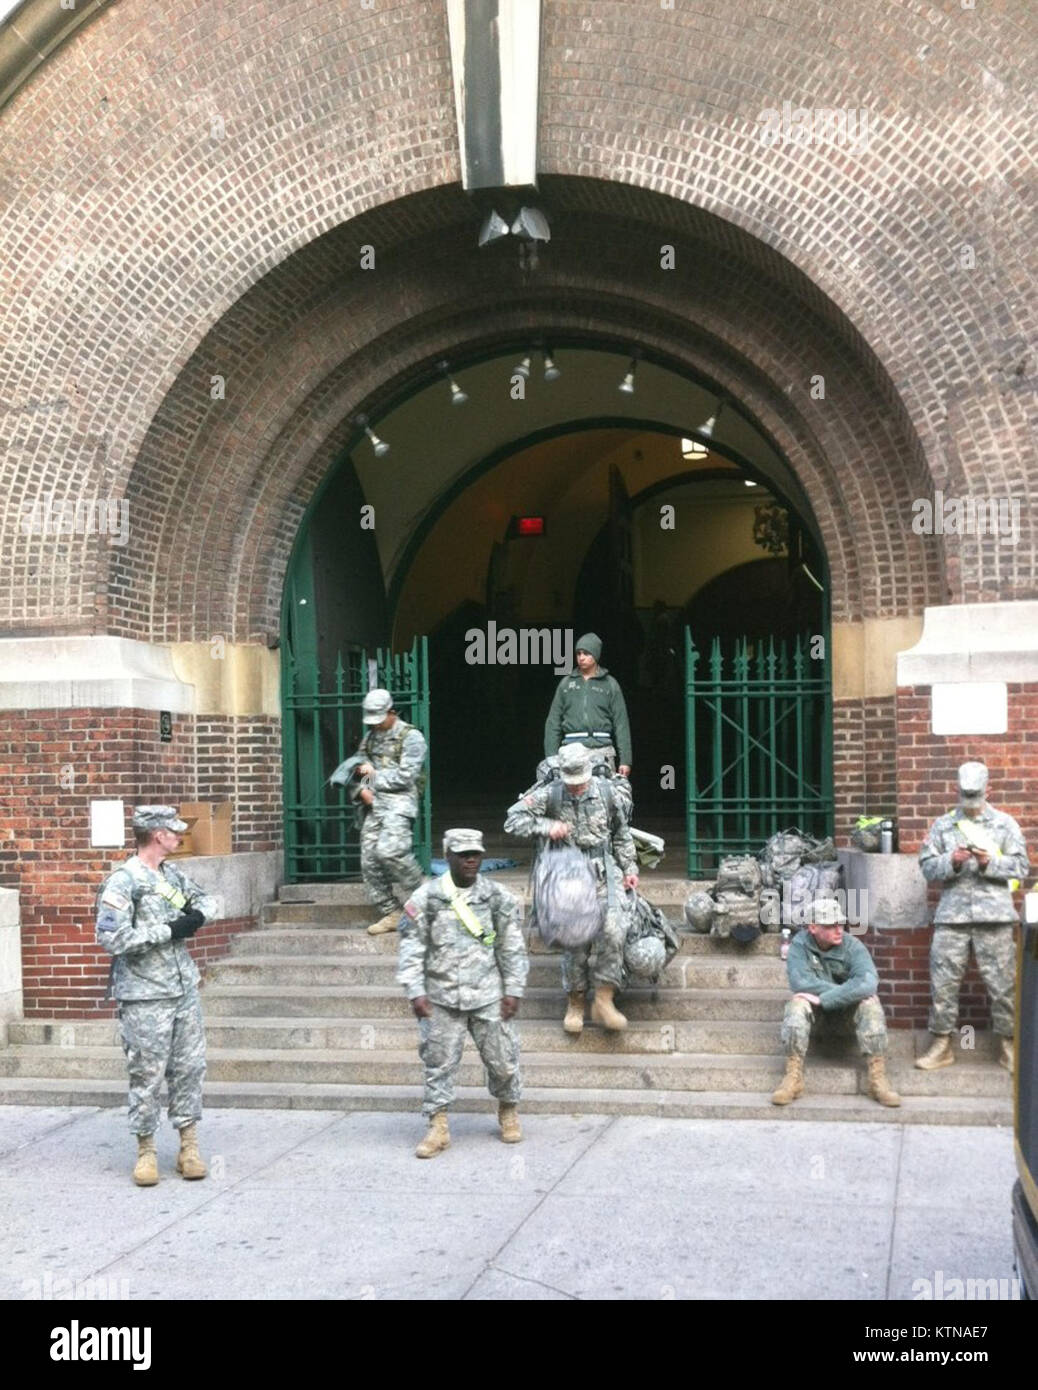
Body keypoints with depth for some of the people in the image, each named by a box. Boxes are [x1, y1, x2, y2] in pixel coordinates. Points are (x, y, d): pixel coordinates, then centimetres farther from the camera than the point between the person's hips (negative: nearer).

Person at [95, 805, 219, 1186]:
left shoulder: (173, 874, 10)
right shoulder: (124, 882, -13)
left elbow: (205, 900, 26)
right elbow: (111, 937, -21)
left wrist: (197, 916, 2)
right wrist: (169, 931, -17)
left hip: (184, 990, 7)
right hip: (145, 997, -7)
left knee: (190, 1067, 8)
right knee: (147, 1073, 0)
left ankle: (189, 1146, 18)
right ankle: (146, 1150, 13)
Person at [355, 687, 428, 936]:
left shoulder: (411, 737, -4)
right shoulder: (370, 737, 18)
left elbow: (406, 777, -12)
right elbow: (359, 768, 21)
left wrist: (374, 775, -5)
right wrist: (362, 789, 1)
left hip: (398, 803, -7)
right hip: (373, 804, 7)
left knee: (389, 850, -26)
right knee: (369, 861, 1)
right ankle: (390, 914, 9)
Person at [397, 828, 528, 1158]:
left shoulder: (498, 896, 2)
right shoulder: (425, 898, -2)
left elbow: (513, 947, 5)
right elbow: (411, 948, 0)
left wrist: (513, 990, 1)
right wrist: (415, 992, -7)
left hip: (488, 995, 1)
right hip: (442, 997, -1)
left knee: (502, 1059, 5)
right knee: (439, 1062, 1)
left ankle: (508, 1111, 30)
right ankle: (438, 1128, 10)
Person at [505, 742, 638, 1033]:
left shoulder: (606, 792, 2)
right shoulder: (549, 795, -5)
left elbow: (621, 834, 14)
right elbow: (513, 819, -7)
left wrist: (629, 868, 14)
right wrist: (546, 826, -19)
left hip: (604, 871, 1)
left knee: (611, 928, -18)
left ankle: (603, 1000, -10)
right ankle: (575, 1004, 15)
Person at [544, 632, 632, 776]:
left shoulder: (609, 684, 10)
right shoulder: (566, 683, 14)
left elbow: (621, 724, 6)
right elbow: (553, 722, 13)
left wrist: (625, 760, 0)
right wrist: (551, 758, 5)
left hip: (601, 751, -1)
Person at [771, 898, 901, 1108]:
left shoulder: (852, 946, -14)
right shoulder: (800, 945, -12)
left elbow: (868, 983, -32)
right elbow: (800, 982, -27)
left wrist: (823, 998, -36)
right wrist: (850, 992, -27)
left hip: (847, 1012, 0)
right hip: (816, 1012, 0)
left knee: (870, 1003, -29)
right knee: (798, 1002, -30)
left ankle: (878, 1077, -28)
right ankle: (793, 1076, -31)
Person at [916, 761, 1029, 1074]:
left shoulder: (1005, 824, 9)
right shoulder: (942, 825, 12)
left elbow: (1021, 865, 3)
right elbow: (927, 867, 6)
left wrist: (990, 862, -13)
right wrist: (952, 862, -13)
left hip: (994, 914, -1)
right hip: (952, 913, 1)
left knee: (1002, 982, 0)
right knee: (943, 980, 1)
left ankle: (1007, 1043, 12)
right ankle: (941, 1045, 10)